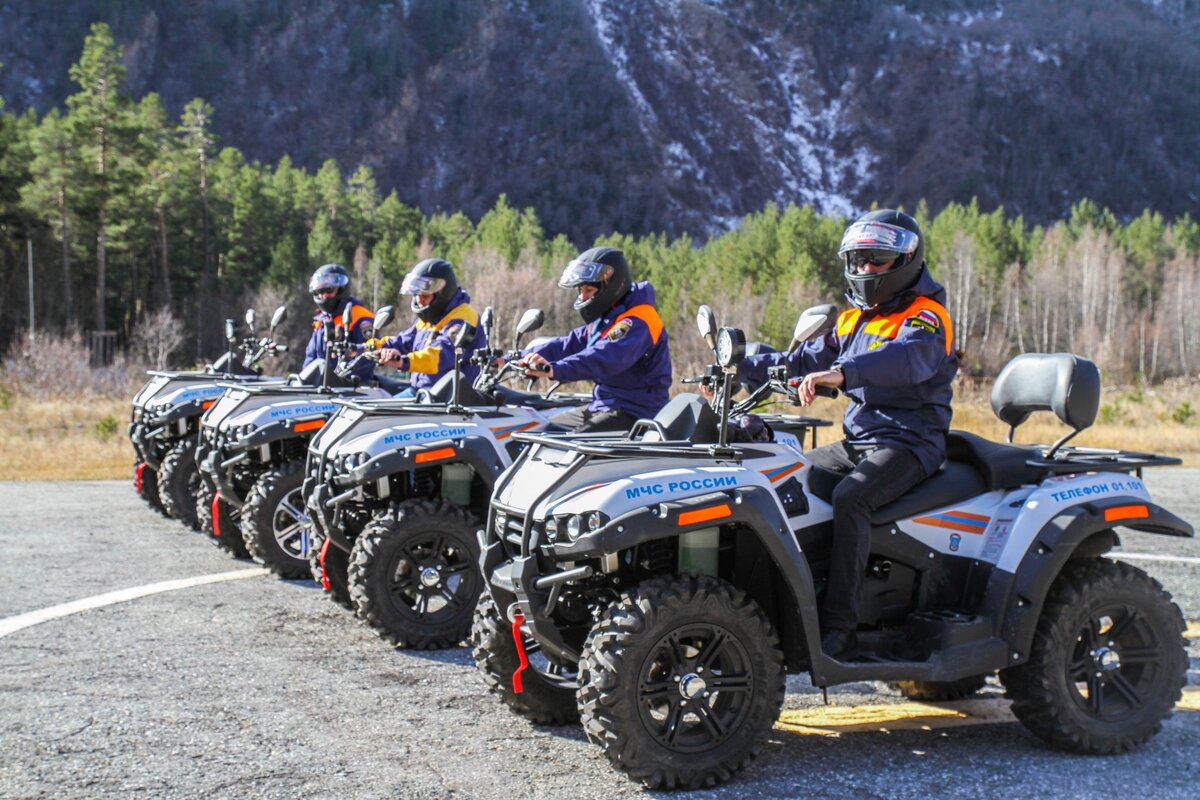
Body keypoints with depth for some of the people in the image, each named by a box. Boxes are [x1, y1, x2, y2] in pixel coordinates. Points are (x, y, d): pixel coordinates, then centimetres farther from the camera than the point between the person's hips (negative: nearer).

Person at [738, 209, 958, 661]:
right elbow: (807, 358, 17)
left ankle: (840, 628, -31)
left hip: (909, 442, -9)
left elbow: (907, 358, -30)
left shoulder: (926, 315, -8)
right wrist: (741, 368, 4)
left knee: (849, 498, -33)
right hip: (857, 439, 9)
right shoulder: (854, 319, 19)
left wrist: (844, 371, -48)